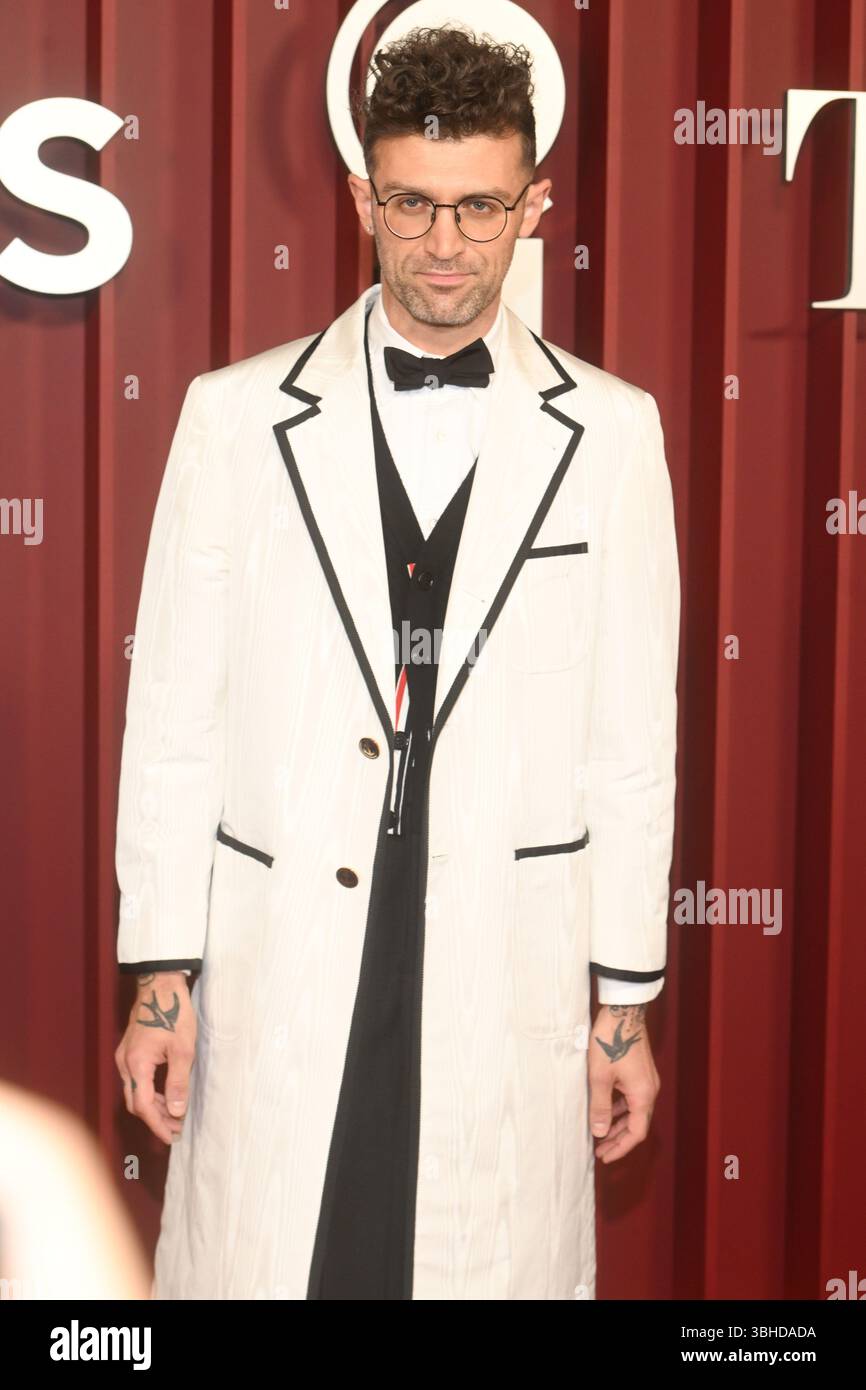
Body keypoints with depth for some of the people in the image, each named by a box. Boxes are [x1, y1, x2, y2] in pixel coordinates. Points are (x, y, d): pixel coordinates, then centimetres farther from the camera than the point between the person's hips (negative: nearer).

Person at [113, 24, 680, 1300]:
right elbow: (174, 715, 1)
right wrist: (162, 972, 0)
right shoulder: (237, 415, 0)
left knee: (497, 1266, 8)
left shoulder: (610, 431, 0)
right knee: (256, 1261, 6)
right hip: (275, 968, 0)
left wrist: (624, 1000, 2)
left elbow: (633, 733, 1)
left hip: (511, 976, 0)